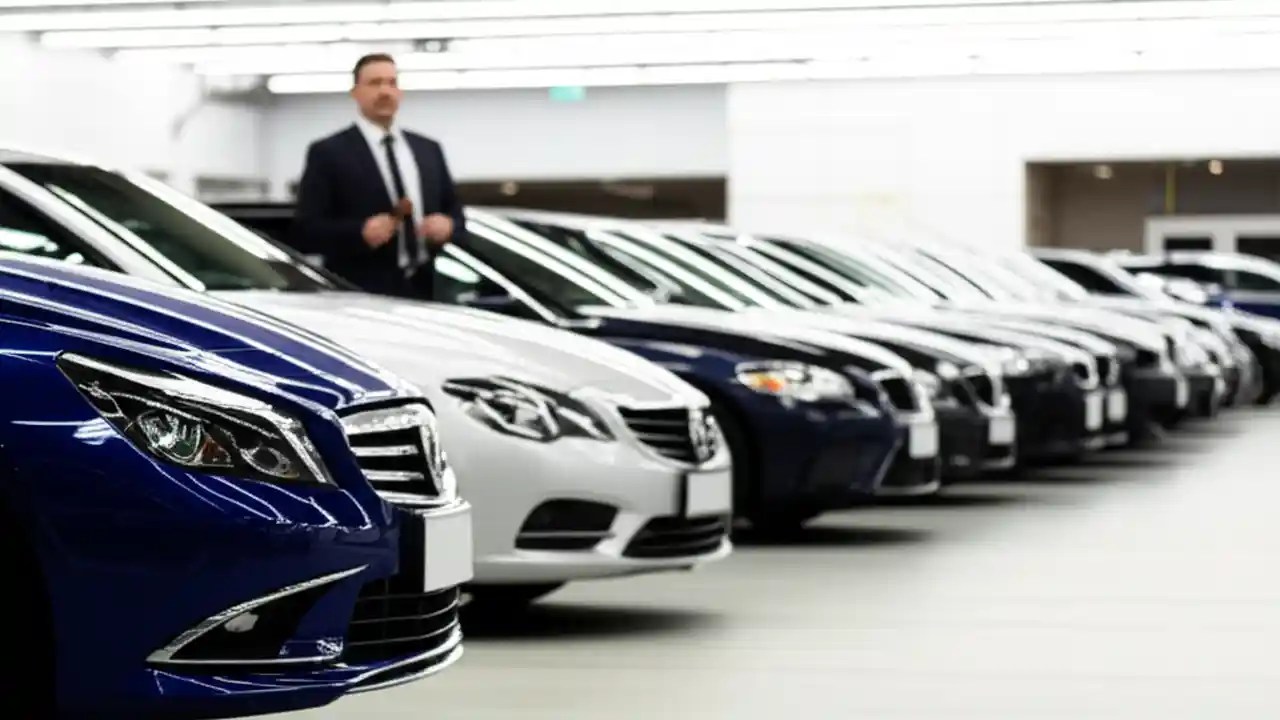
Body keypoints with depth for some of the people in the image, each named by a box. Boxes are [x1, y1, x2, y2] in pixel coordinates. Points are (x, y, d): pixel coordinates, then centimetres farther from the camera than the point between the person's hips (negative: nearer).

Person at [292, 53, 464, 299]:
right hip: (360, 297, -5)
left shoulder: (428, 150, 18)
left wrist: (448, 224, -3)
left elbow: (454, 211, 21)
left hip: (424, 292, 5)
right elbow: (304, 230, -5)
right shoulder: (328, 153, 1)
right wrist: (360, 232, -21)